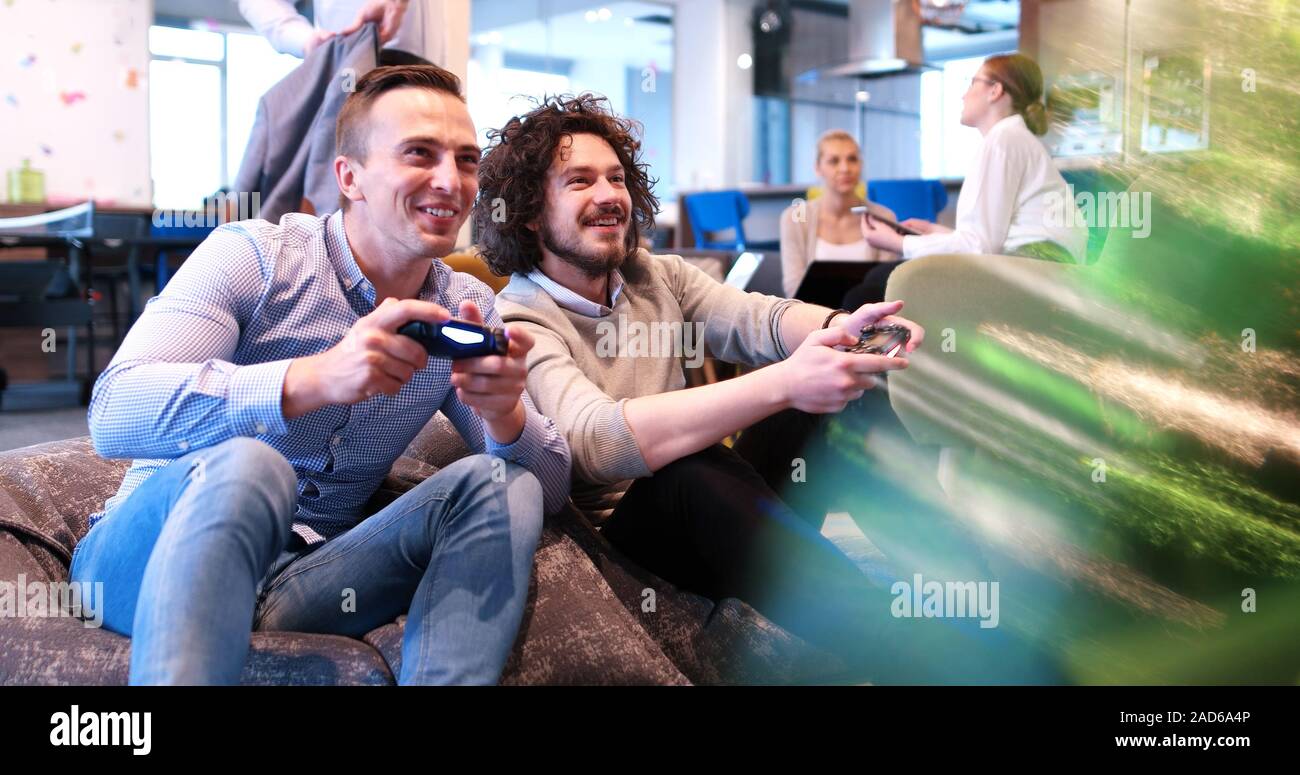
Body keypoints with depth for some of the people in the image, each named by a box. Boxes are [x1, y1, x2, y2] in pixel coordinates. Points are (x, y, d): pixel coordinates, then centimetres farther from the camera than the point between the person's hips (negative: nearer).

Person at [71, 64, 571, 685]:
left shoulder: (468, 311, 6)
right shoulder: (251, 256, -8)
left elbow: (550, 488, 1)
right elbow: (113, 415, -22)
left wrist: (505, 415, -24)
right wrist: (317, 378, -37)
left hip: (304, 587, 4)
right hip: (151, 563, -3)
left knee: (502, 483, -17)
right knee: (245, 466, -35)